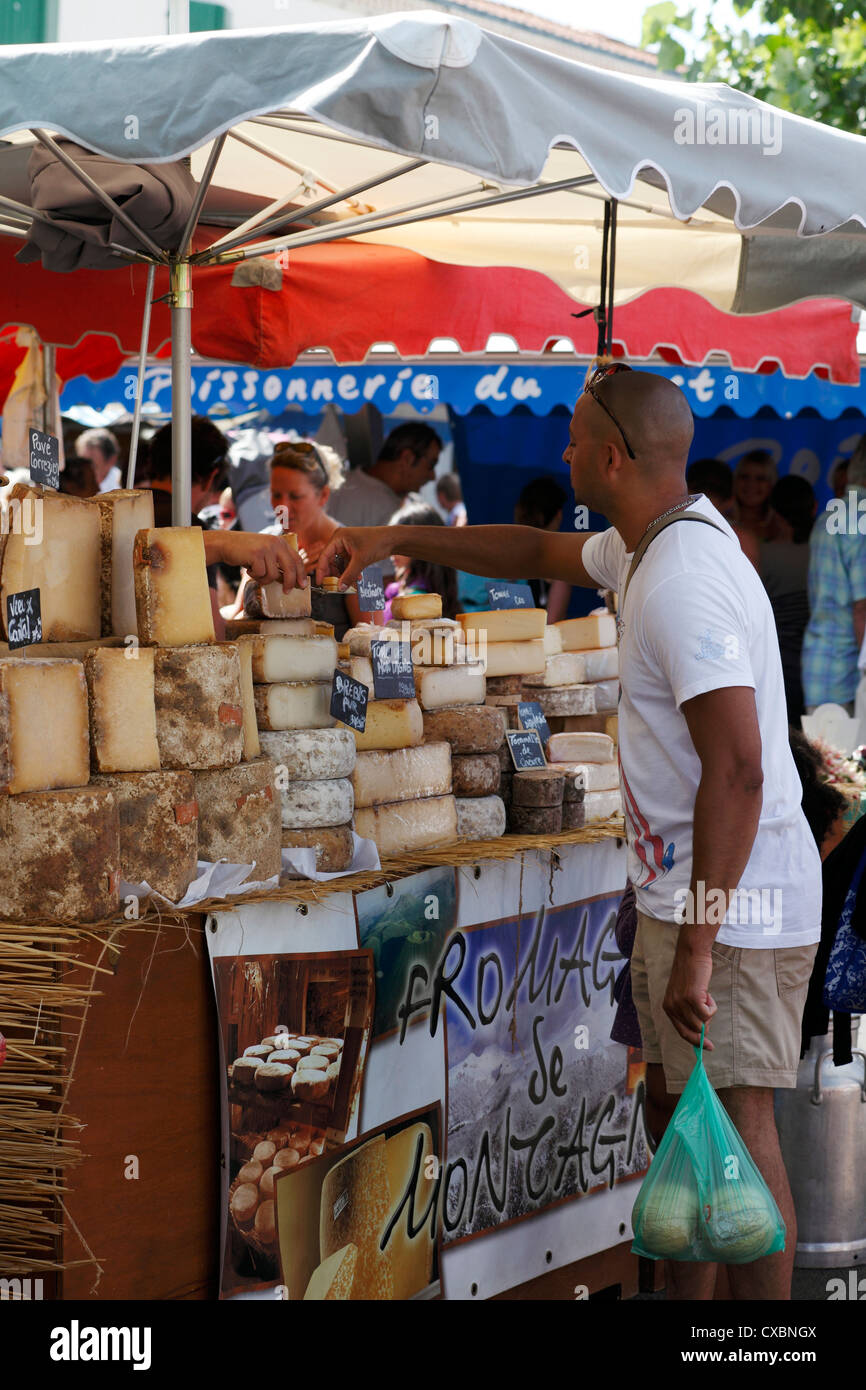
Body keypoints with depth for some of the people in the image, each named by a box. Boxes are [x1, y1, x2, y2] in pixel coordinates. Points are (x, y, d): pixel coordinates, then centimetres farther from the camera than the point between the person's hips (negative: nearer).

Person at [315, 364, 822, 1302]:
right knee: (671, 1103, 18)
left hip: (735, 906, -11)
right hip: (681, 894, 11)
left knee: (733, 1128, -8)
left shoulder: (682, 584, -23)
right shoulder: (653, 544, 10)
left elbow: (738, 771, -28)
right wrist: (396, 540, 30)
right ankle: (684, 1298, 30)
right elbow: (540, 554, 31)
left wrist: (696, 949, -27)